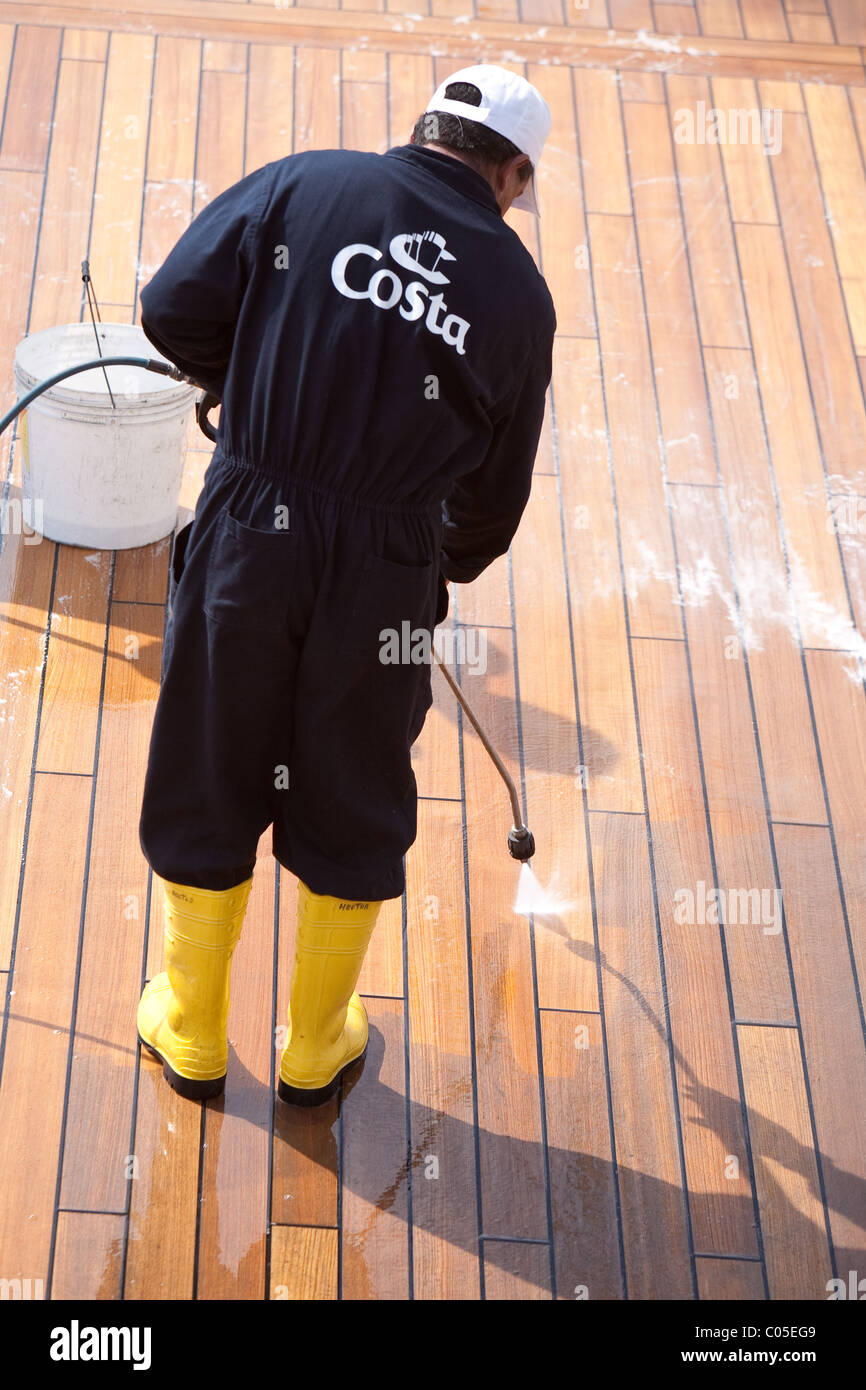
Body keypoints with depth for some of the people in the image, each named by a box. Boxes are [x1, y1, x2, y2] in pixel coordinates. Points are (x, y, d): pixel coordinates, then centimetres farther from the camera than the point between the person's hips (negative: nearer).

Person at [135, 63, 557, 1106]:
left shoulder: (304, 184, 0)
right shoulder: (519, 288, 5)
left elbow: (175, 306, -4)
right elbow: (497, 488, 10)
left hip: (244, 541, 0)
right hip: (386, 575, 0)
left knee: (205, 788, 18)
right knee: (353, 813, 19)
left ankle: (191, 1035, 35)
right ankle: (316, 1050, 36)